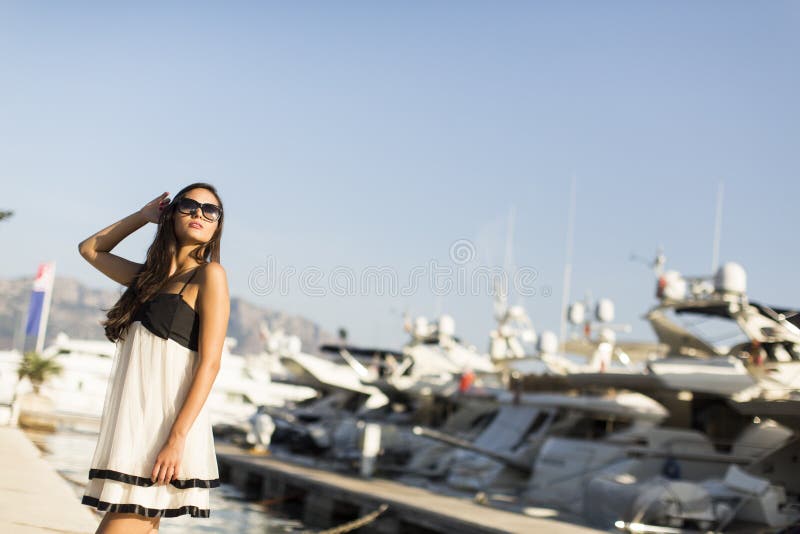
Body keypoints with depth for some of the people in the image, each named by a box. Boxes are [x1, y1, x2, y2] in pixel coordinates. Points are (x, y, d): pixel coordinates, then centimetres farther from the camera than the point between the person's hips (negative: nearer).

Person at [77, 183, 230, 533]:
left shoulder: (209, 275, -4)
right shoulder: (152, 276, 17)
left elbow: (210, 363, -12)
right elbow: (90, 249, 32)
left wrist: (177, 439, -20)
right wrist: (144, 215, 22)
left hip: (164, 424, -7)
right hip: (132, 423, 7)